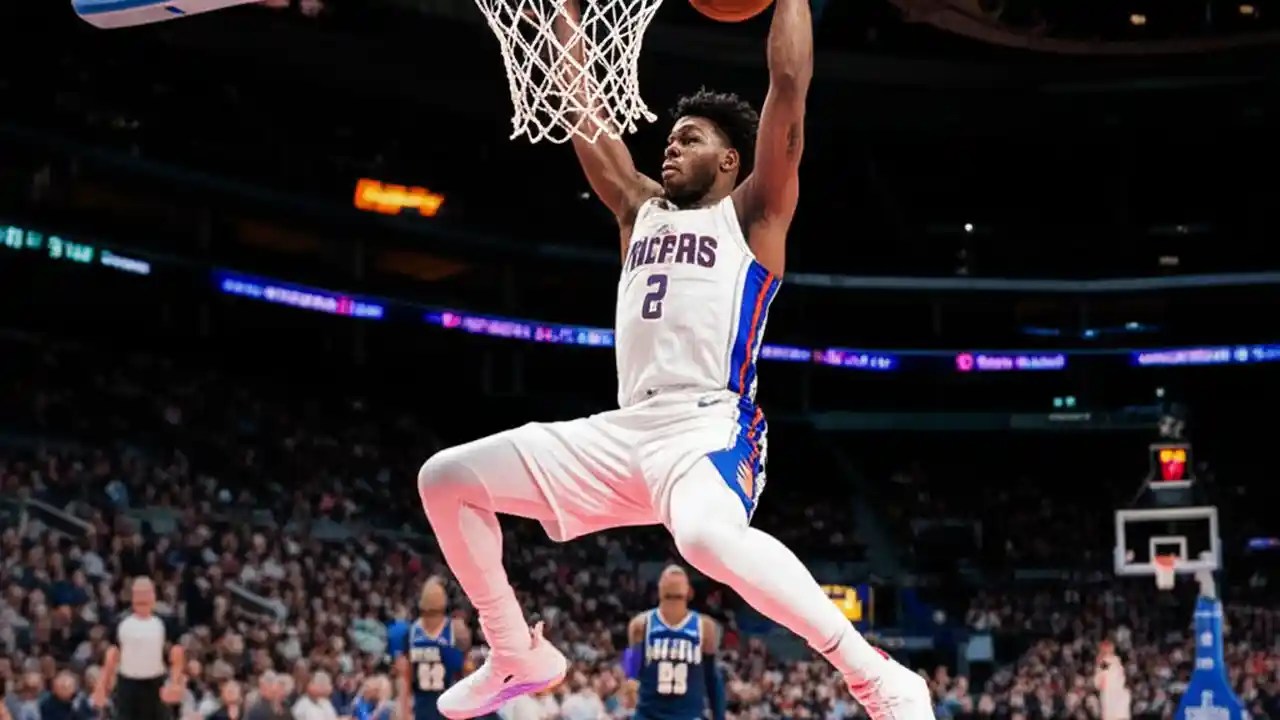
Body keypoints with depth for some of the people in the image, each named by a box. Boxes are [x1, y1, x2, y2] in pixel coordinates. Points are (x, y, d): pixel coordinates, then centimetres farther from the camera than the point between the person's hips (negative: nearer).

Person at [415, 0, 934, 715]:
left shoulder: (752, 212, 7)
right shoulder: (641, 210, 24)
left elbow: (790, 86, -2)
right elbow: (579, 102, 26)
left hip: (710, 426, -7)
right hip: (626, 429, 8)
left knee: (708, 536, -42)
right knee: (445, 479, 5)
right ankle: (518, 655, 18)